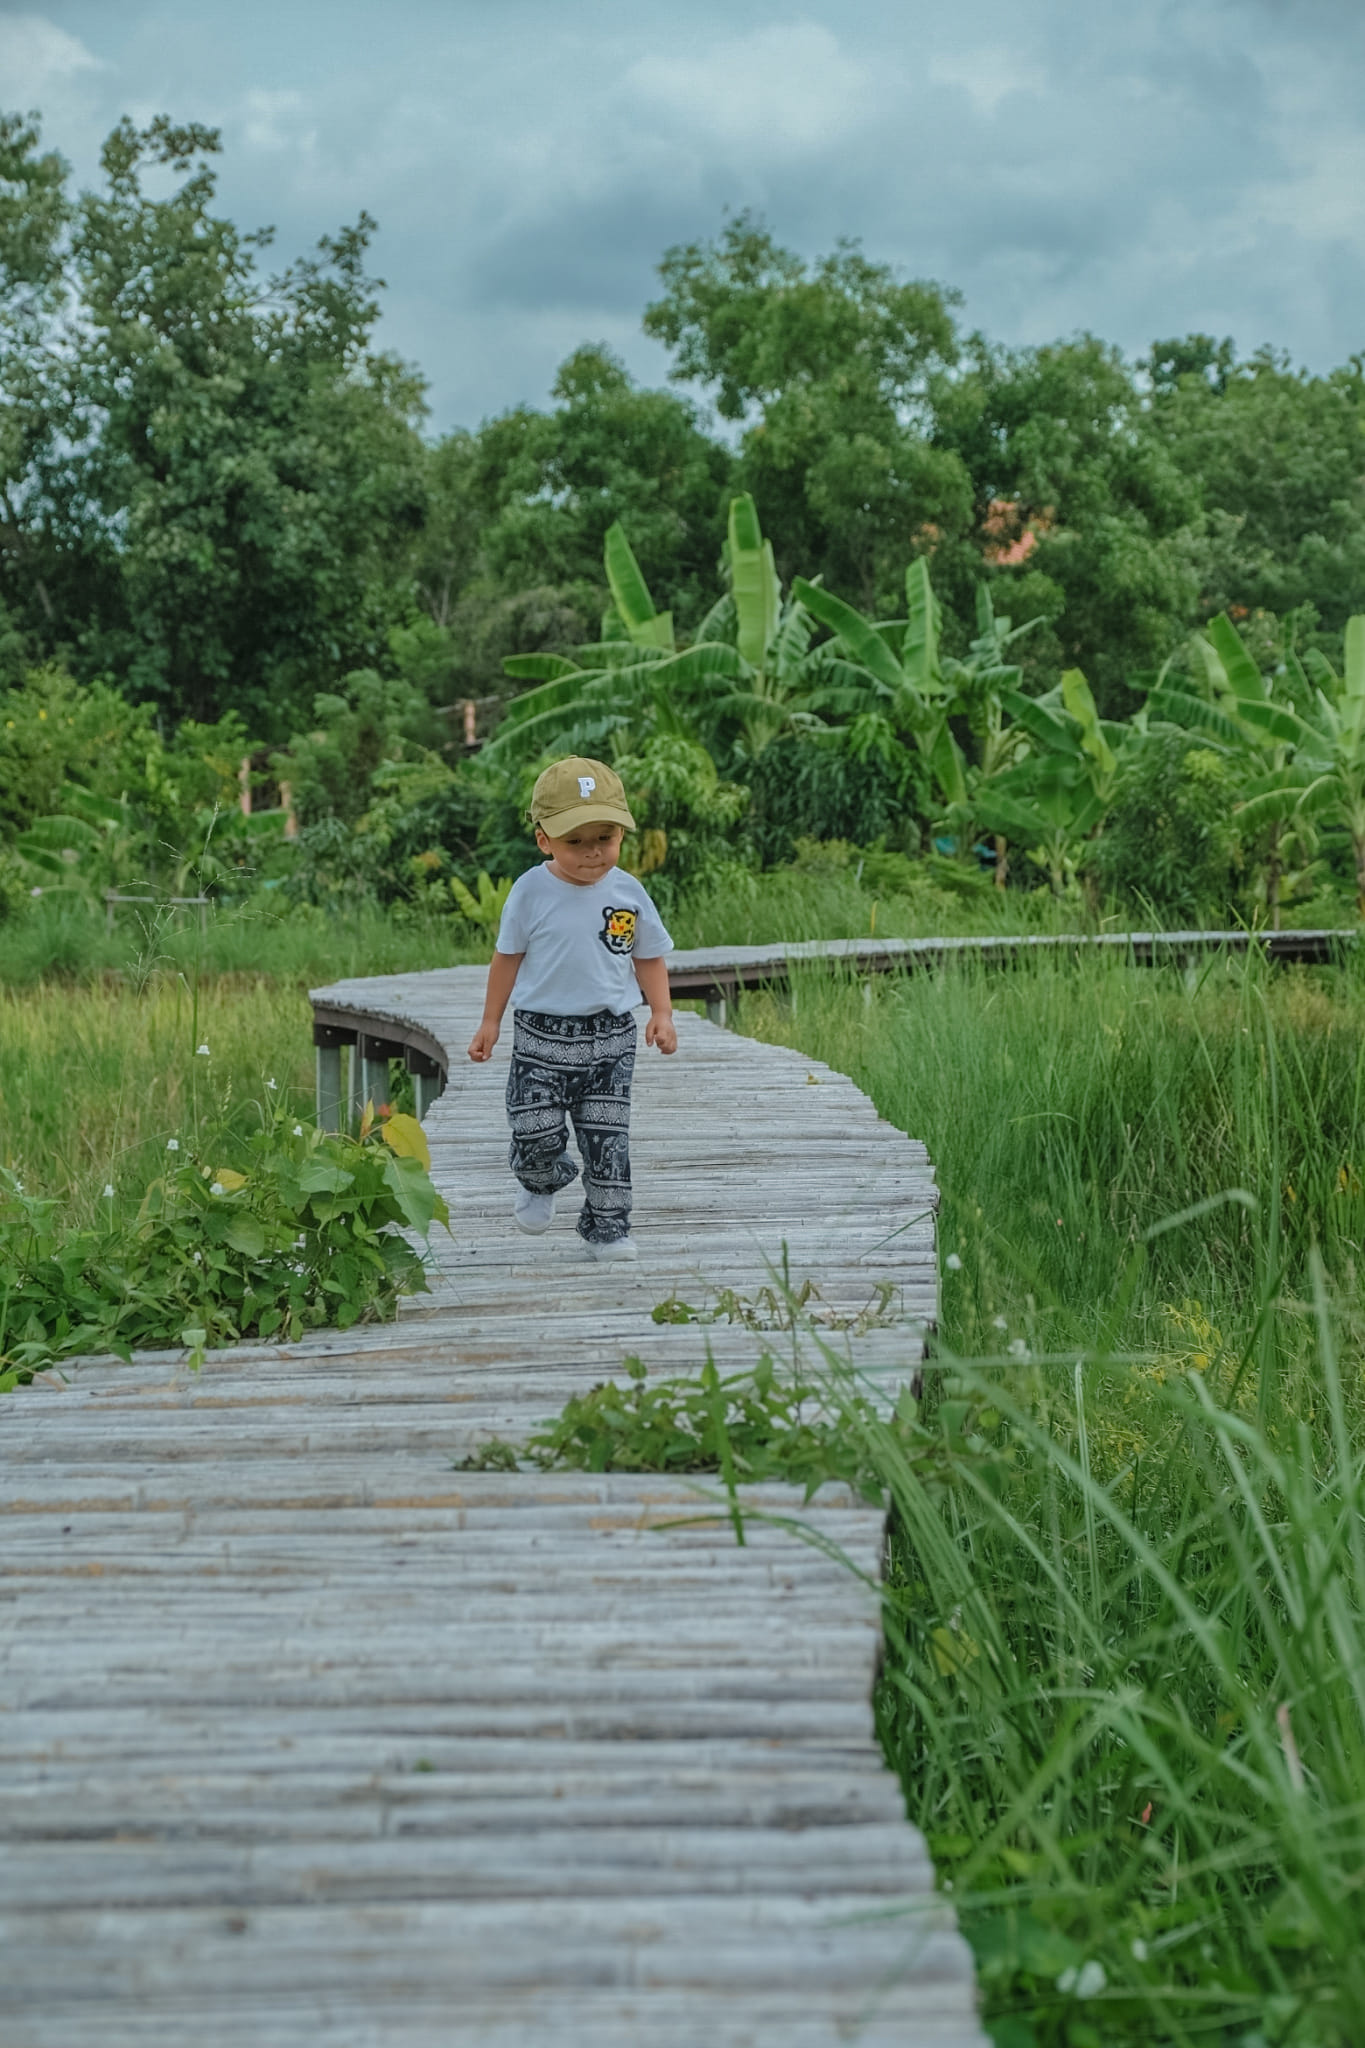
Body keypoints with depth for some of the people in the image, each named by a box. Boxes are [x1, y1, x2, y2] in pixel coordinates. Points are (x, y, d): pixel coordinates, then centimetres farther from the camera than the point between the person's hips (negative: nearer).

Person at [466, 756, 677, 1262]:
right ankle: (541, 1183, 30)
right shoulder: (532, 892, -6)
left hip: (610, 1037, 1)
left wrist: (662, 1014, -2)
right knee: (535, 1132, -4)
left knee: (607, 1137, -1)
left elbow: (649, 957, 10)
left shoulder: (628, 893, -1)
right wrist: (490, 1022, 8)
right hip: (541, 1035, -1)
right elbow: (508, 956, 5)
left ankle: (607, 1224, 13)